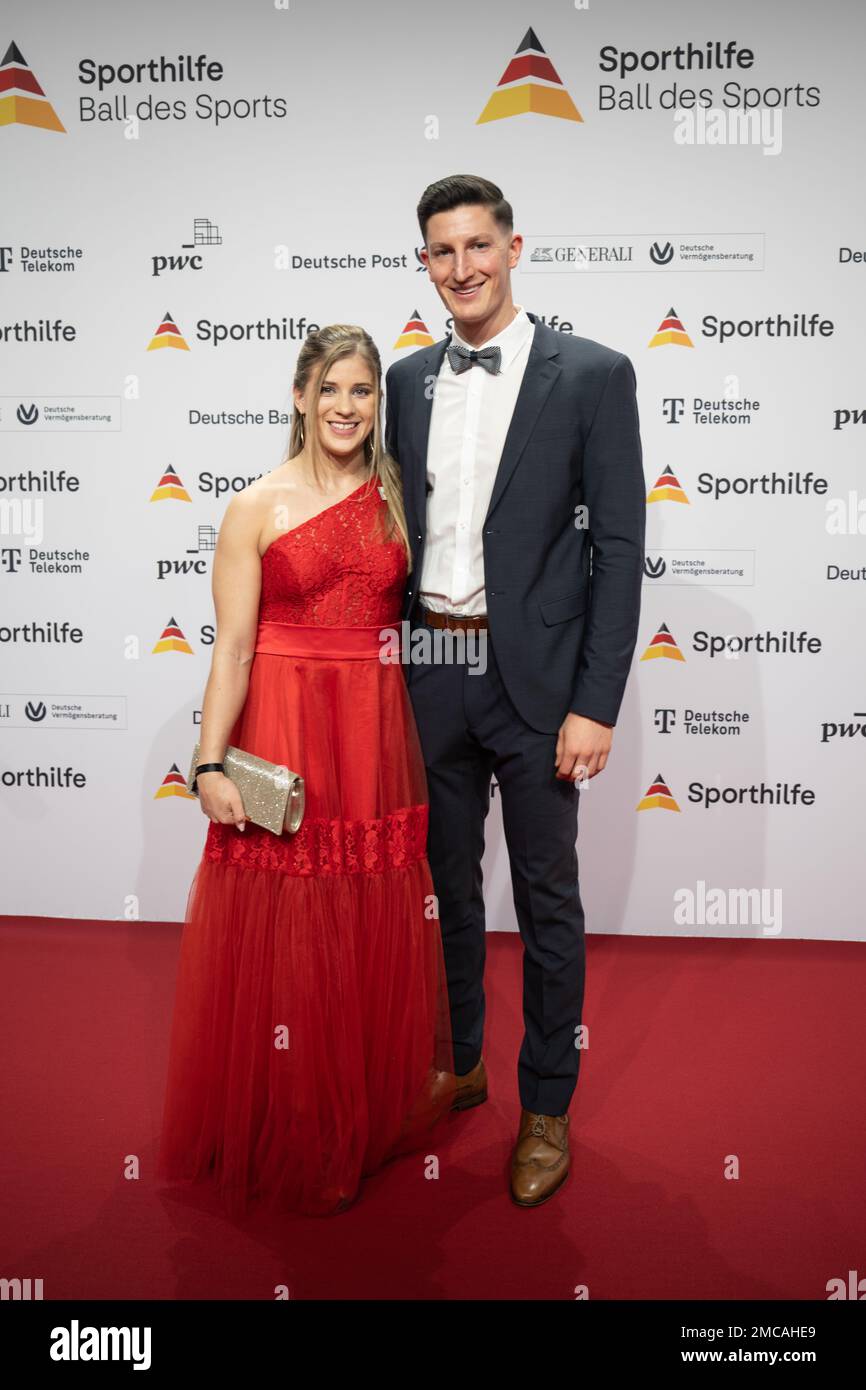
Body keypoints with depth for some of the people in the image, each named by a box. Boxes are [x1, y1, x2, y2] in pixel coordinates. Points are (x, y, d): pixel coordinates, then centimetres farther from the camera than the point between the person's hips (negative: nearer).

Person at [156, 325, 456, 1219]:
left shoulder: (395, 499, 9)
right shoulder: (257, 507, -2)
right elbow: (232, 649, -7)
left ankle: (370, 1122, 34)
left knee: (376, 933, 12)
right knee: (284, 942, 6)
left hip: (377, 740, 4)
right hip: (283, 739, -3)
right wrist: (211, 764, -13)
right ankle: (289, 1142, 27)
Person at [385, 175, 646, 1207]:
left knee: (547, 899, 8)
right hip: (428, 670, 5)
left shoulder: (592, 374, -4)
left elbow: (618, 546, -8)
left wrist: (596, 704, -13)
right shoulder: (409, 379, 10)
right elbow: (400, 529, 12)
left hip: (532, 678, -4)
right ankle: (458, 1066, 38)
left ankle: (546, 1106, 28)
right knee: (445, 884, 17)